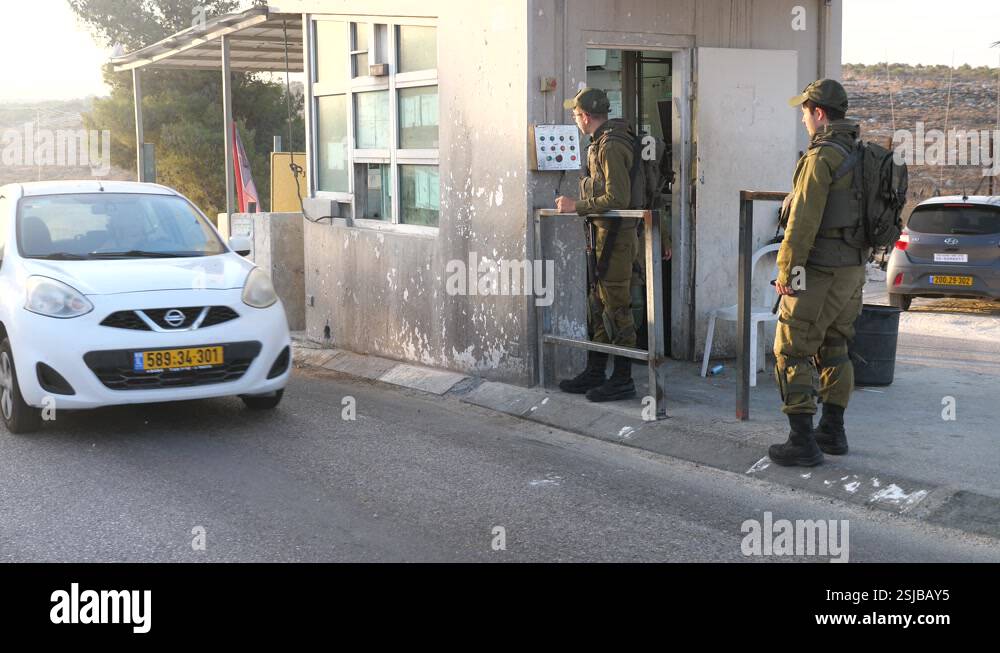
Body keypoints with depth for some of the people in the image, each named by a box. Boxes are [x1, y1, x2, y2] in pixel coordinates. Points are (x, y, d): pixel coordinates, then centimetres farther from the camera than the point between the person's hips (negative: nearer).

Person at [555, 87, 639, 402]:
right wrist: (577, 204, 15)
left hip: (616, 234, -10)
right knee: (598, 305, 14)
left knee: (616, 307, -4)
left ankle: (622, 380, 3)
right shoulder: (602, 142, 14)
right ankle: (594, 373, 23)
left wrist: (577, 207, -17)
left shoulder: (610, 146, -17)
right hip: (605, 234, 10)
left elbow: (618, 198, -23)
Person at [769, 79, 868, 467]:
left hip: (819, 272, -9)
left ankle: (802, 443, -3)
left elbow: (804, 220, -19)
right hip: (853, 268, 9)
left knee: (792, 352, -3)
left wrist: (786, 268, -14)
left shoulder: (822, 157, -17)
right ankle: (833, 433, 24)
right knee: (834, 349, 17)